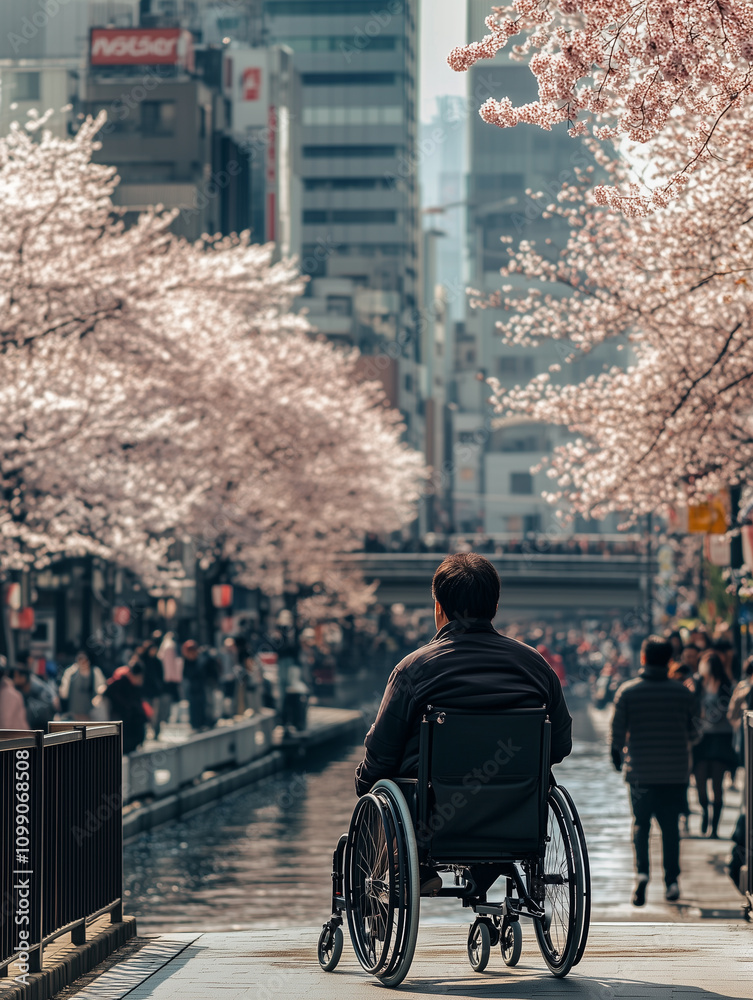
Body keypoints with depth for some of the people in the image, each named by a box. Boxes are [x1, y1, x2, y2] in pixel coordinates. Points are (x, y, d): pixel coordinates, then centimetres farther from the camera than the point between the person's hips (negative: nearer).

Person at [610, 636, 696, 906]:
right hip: (676, 772, 1)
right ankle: (671, 882, 10)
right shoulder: (683, 693, -2)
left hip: (640, 772, -1)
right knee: (670, 827, 11)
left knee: (640, 824, 11)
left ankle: (641, 872, -10)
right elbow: (692, 733, 6)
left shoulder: (627, 691, -6)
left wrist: (618, 757, 14)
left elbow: (617, 732, -3)